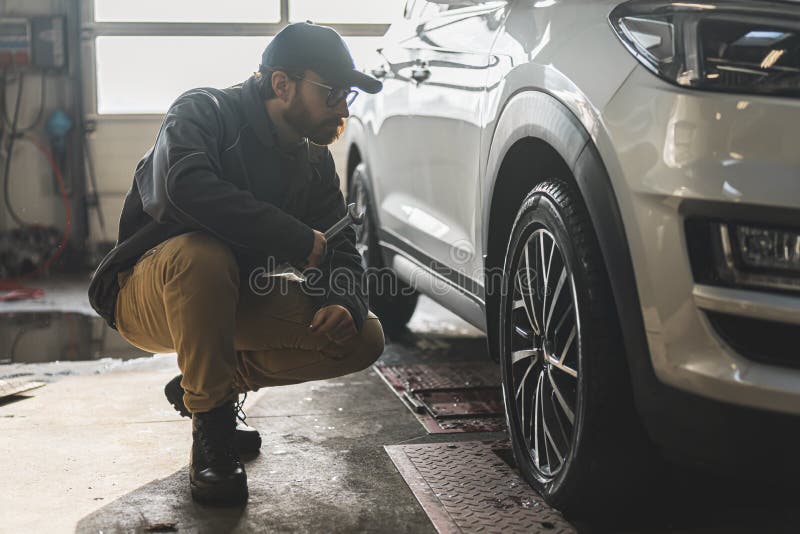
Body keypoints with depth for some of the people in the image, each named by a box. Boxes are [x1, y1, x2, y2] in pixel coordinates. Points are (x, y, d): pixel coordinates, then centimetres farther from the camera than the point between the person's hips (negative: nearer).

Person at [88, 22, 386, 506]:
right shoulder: (205, 112, -17)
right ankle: (210, 427, -21)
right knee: (201, 254, -40)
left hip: (239, 299, 6)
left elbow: (342, 248, 3)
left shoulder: (314, 158, 4)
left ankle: (211, 385, 7)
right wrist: (300, 241, -35)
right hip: (147, 297, -6)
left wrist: (343, 304, -21)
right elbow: (183, 187, -37)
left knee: (363, 339, -9)